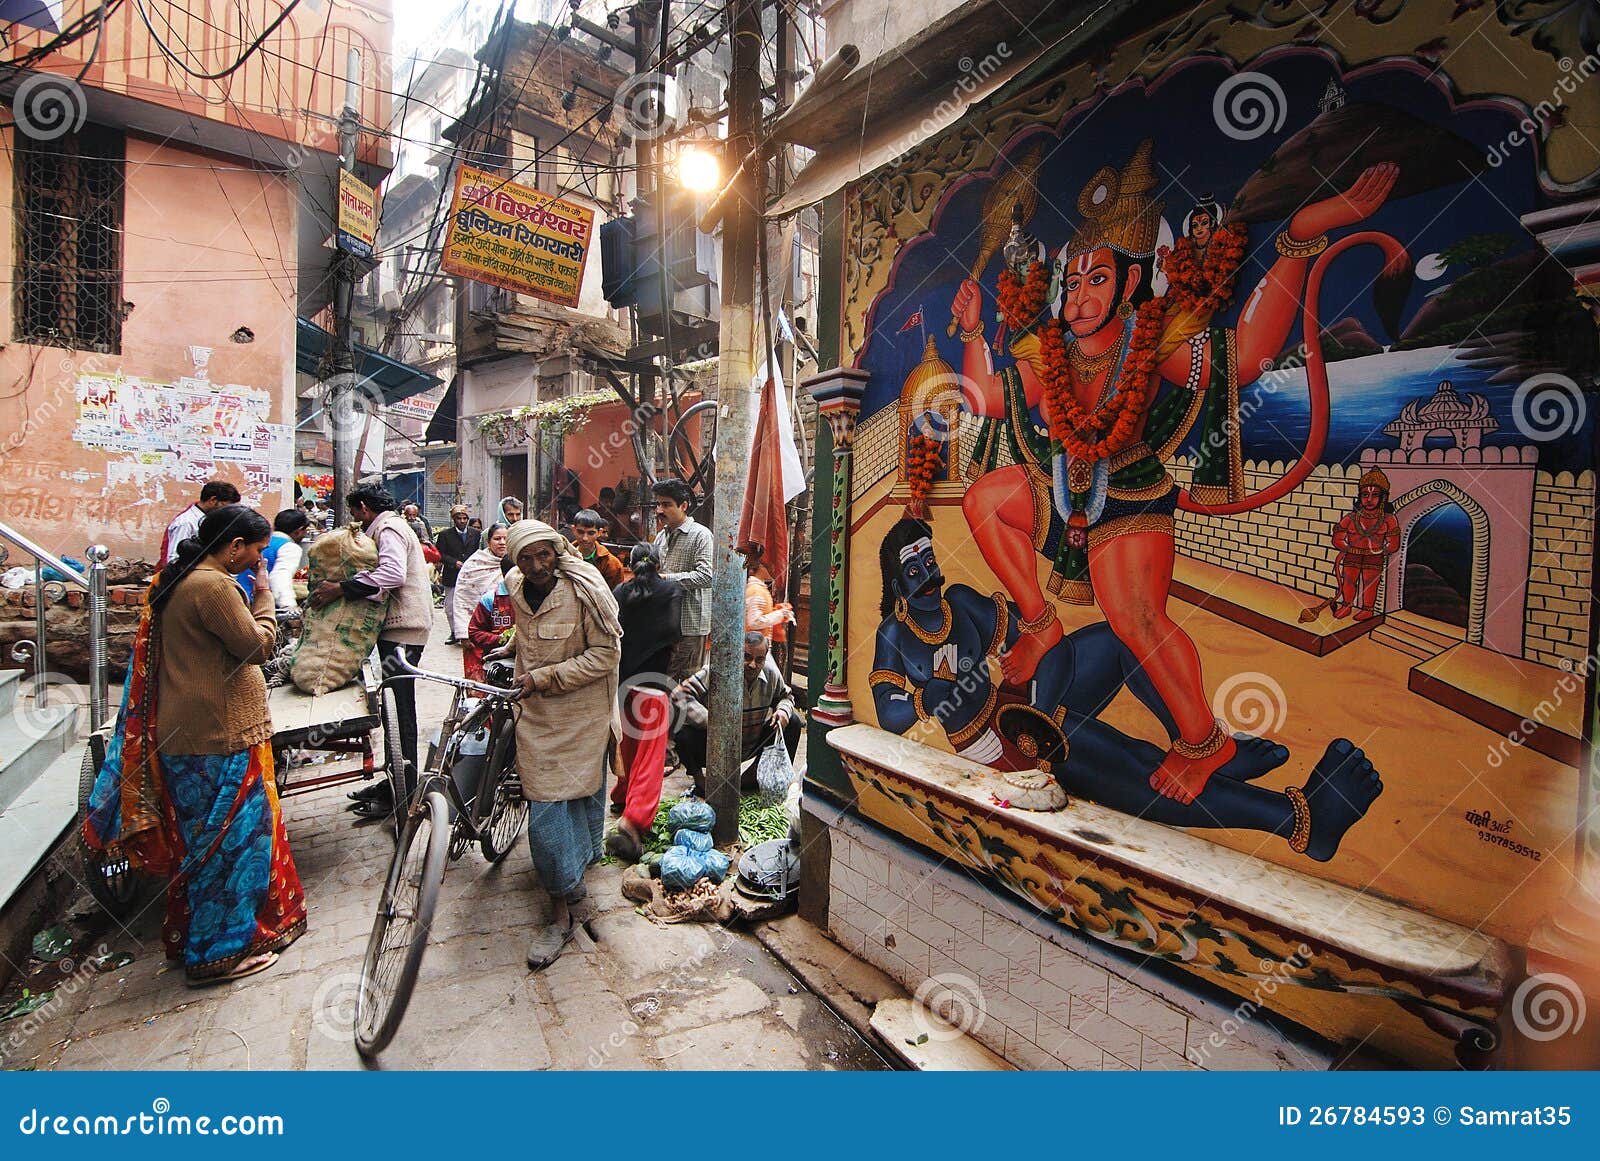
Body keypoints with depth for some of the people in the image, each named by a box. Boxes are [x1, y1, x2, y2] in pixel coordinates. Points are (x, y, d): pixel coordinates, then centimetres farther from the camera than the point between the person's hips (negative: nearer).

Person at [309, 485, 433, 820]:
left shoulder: (389, 528, -11)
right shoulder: (391, 526, 23)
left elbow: (393, 573, -29)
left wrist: (342, 588, -27)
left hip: (402, 629, -11)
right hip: (396, 627, 11)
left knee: (399, 711, -5)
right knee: (395, 709, 15)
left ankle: (404, 795, 2)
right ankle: (394, 782, 24)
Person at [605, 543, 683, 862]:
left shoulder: (621, 591, 6)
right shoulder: (672, 590, -1)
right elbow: (673, 632, -9)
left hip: (622, 679, 5)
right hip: (652, 683, -5)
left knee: (627, 744, 24)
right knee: (650, 754, -5)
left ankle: (622, 798, 40)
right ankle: (633, 821, -18)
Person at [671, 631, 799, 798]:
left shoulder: (771, 674, -9)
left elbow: (785, 695, 13)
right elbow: (680, 694, -31)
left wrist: (783, 710, -13)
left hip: (752, 746, 4)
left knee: (793, 722, -8)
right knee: (683, 733, -33)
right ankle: (698, 775, 1)